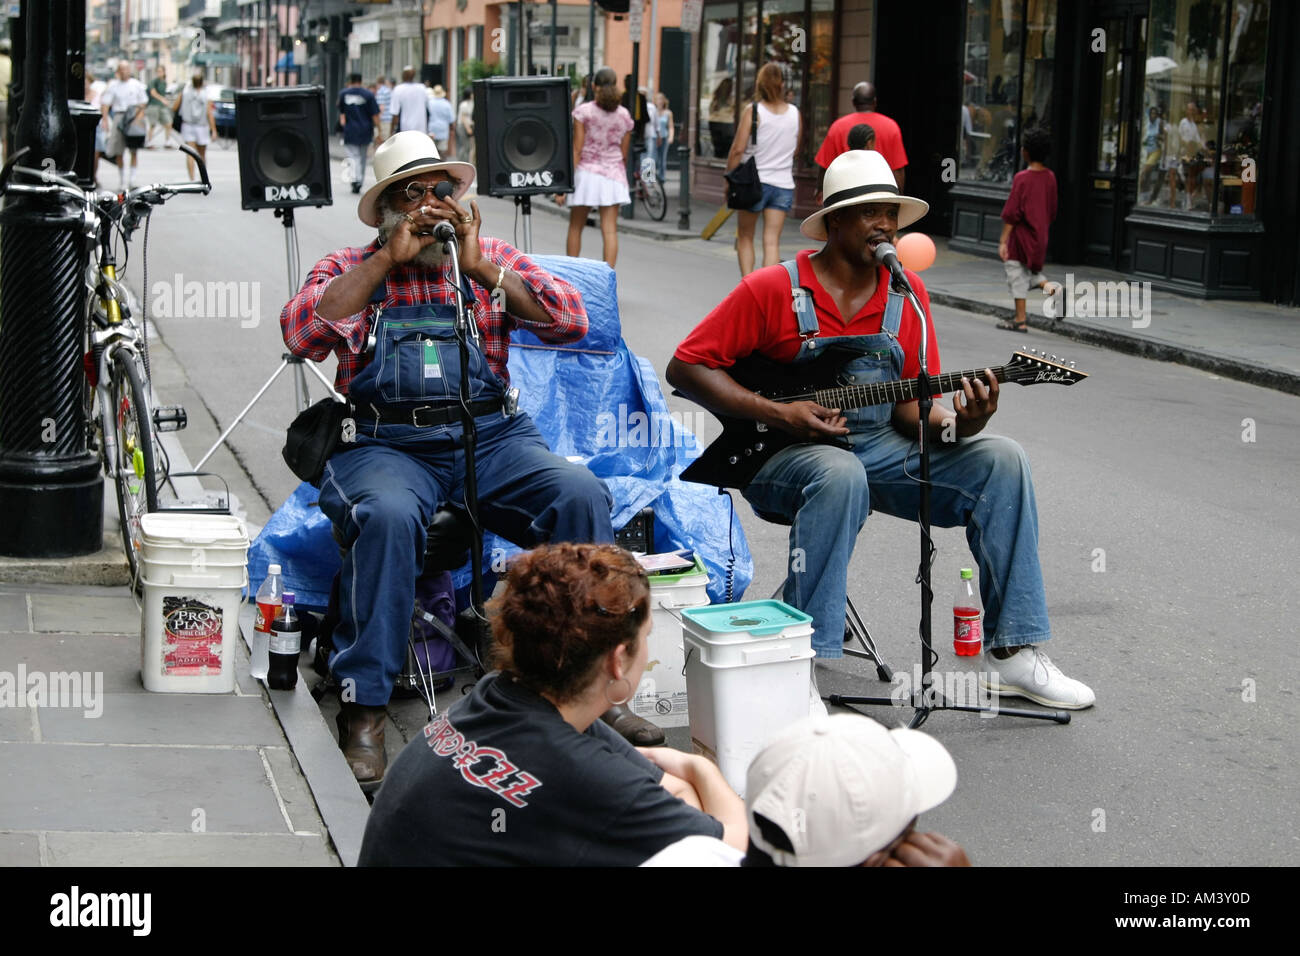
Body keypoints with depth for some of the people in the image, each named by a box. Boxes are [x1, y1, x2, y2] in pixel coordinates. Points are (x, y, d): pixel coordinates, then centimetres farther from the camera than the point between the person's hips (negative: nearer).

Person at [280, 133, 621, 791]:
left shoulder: (493, 260, 17)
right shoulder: (348, 270, 13)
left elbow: (570, 322, 1)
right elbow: (301, 333, -8)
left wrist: (481, 267, -8)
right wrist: (391, 259, -8)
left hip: (491, 436, 2)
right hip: (385, 443, -2)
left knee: (582, 495, -26)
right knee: (388, 515, -37)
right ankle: (363, 707, -29)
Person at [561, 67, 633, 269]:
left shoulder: (583, 112, -5)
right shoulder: (624, 116, 4)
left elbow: (576, 150, -9)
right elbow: (624, 154, 8)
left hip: (586, 172, -2)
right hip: (613, 176, 2)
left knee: (575, 227, 12)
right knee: (610, 230, -2)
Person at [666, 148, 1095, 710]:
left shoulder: (907, 294, 7)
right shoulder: (773, 290, -8)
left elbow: (910, 406, 8)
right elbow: (686, 367, -8)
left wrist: (955, 423, -17)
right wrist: (779, 415, -18)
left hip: (878, 447, 6)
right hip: (783, 454, -5)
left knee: (1001, 461, -12)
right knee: (840, 475, -40)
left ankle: (1011, 654, -10)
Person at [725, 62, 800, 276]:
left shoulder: (752, 111, -8)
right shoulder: (794, 113, 3)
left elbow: (738, 149, -10)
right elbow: (794, 149, 13)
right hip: (783, 184, 2)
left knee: (745, 238, 12)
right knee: (772, 241, 1)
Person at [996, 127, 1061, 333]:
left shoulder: (1022, 178, -16)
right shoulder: (1050, 177, 4)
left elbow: (1011, 213, -16)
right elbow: (1052, 211, 12)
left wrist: (1003, 241, -13)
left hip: (1021, 236, -7)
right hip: (1040, 236, 7)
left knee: (1017, 275, 3)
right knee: (1031, 271, 23)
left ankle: (1020, 320, 6)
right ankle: (1050, 287, -5)